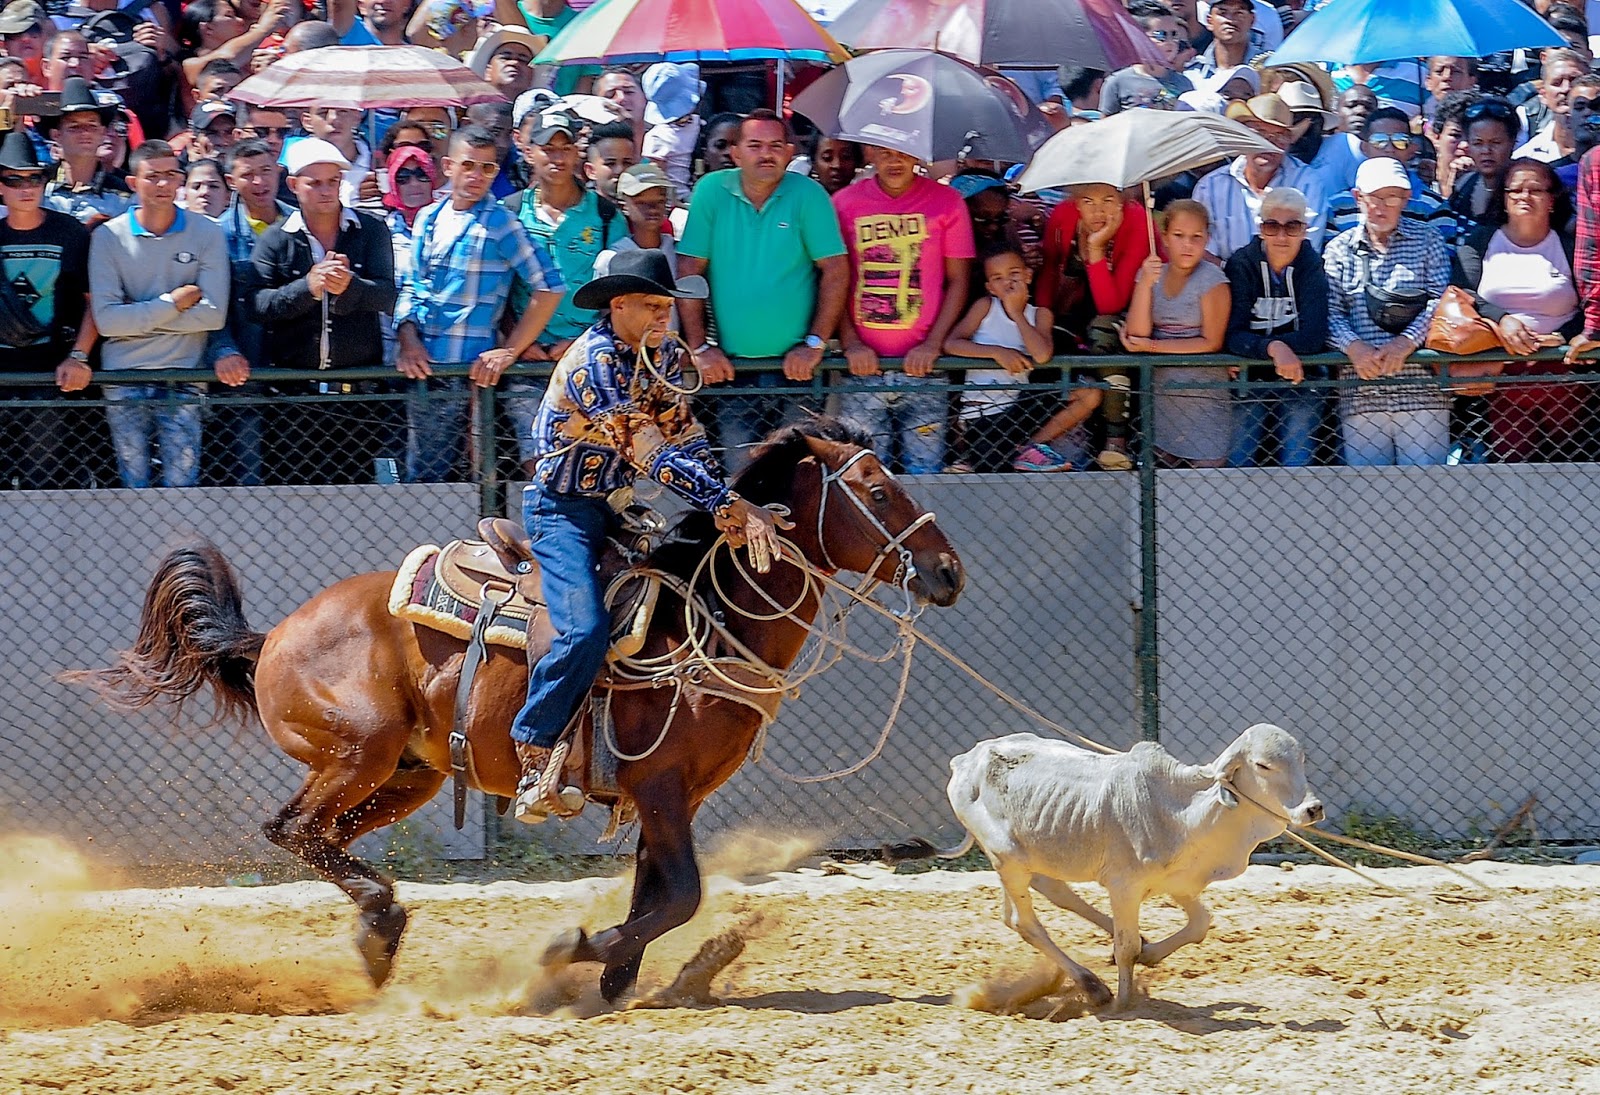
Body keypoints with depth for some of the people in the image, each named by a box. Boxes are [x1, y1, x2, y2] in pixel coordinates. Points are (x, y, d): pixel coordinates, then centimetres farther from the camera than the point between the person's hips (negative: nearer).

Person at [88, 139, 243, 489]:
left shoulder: (207, 234, 1)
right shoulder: (108, 237, 0)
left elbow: (213, 315, -9)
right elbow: (106, 320, -9)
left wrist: (139, 317, -7)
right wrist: (171, 304, -8)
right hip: (124, 378, 0)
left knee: (182, 486, -4)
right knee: (133, 489, 3)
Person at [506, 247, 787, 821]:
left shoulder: (664, 353, 3)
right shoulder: (593, 361, -24)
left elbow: (686, 438, -2)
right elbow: (653, 454, -29)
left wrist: (729, 507, -20)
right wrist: (735, 508, -33)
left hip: (613, 502, 9)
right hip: (561, 508, -9)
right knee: (586, 629, -27)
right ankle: (535, 757, -17)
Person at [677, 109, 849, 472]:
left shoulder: (808, 195, -3)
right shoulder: (711, 191, 1)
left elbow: (835, 271, -3)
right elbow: (689, 271, 1)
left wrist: (815, 343, -9)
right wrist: (699, 346, -5)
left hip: (794, 362, -1)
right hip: (731, 364, 1)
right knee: (739, 473, 0)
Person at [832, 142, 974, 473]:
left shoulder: (946, 203, 5)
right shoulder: (844, 203, 6)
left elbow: (958, 280, 5)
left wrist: (932, 344, -7)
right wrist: (851, 344, -7)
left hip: (922, 366, 0)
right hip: (863, 365, 0)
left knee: (925, 475, -3)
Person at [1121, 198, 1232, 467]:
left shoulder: (1212, 280, -8)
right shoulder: (1152, 274, 5)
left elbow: (1211, 343, -10)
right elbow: (1138, 335, -4)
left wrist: (1154, 347, -9)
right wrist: (1145, 283, -13)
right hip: (1162, 392, 4)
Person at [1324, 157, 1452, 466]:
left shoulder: (1427, 242, 10)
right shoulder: (1339, 249, 12)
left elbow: (1440, 301, -1)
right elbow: (1330, 312, 3)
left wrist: (1406, 342, -16)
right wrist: (1353, 346, -17)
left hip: (1422, 391, -1)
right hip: (1361, 393, 1)